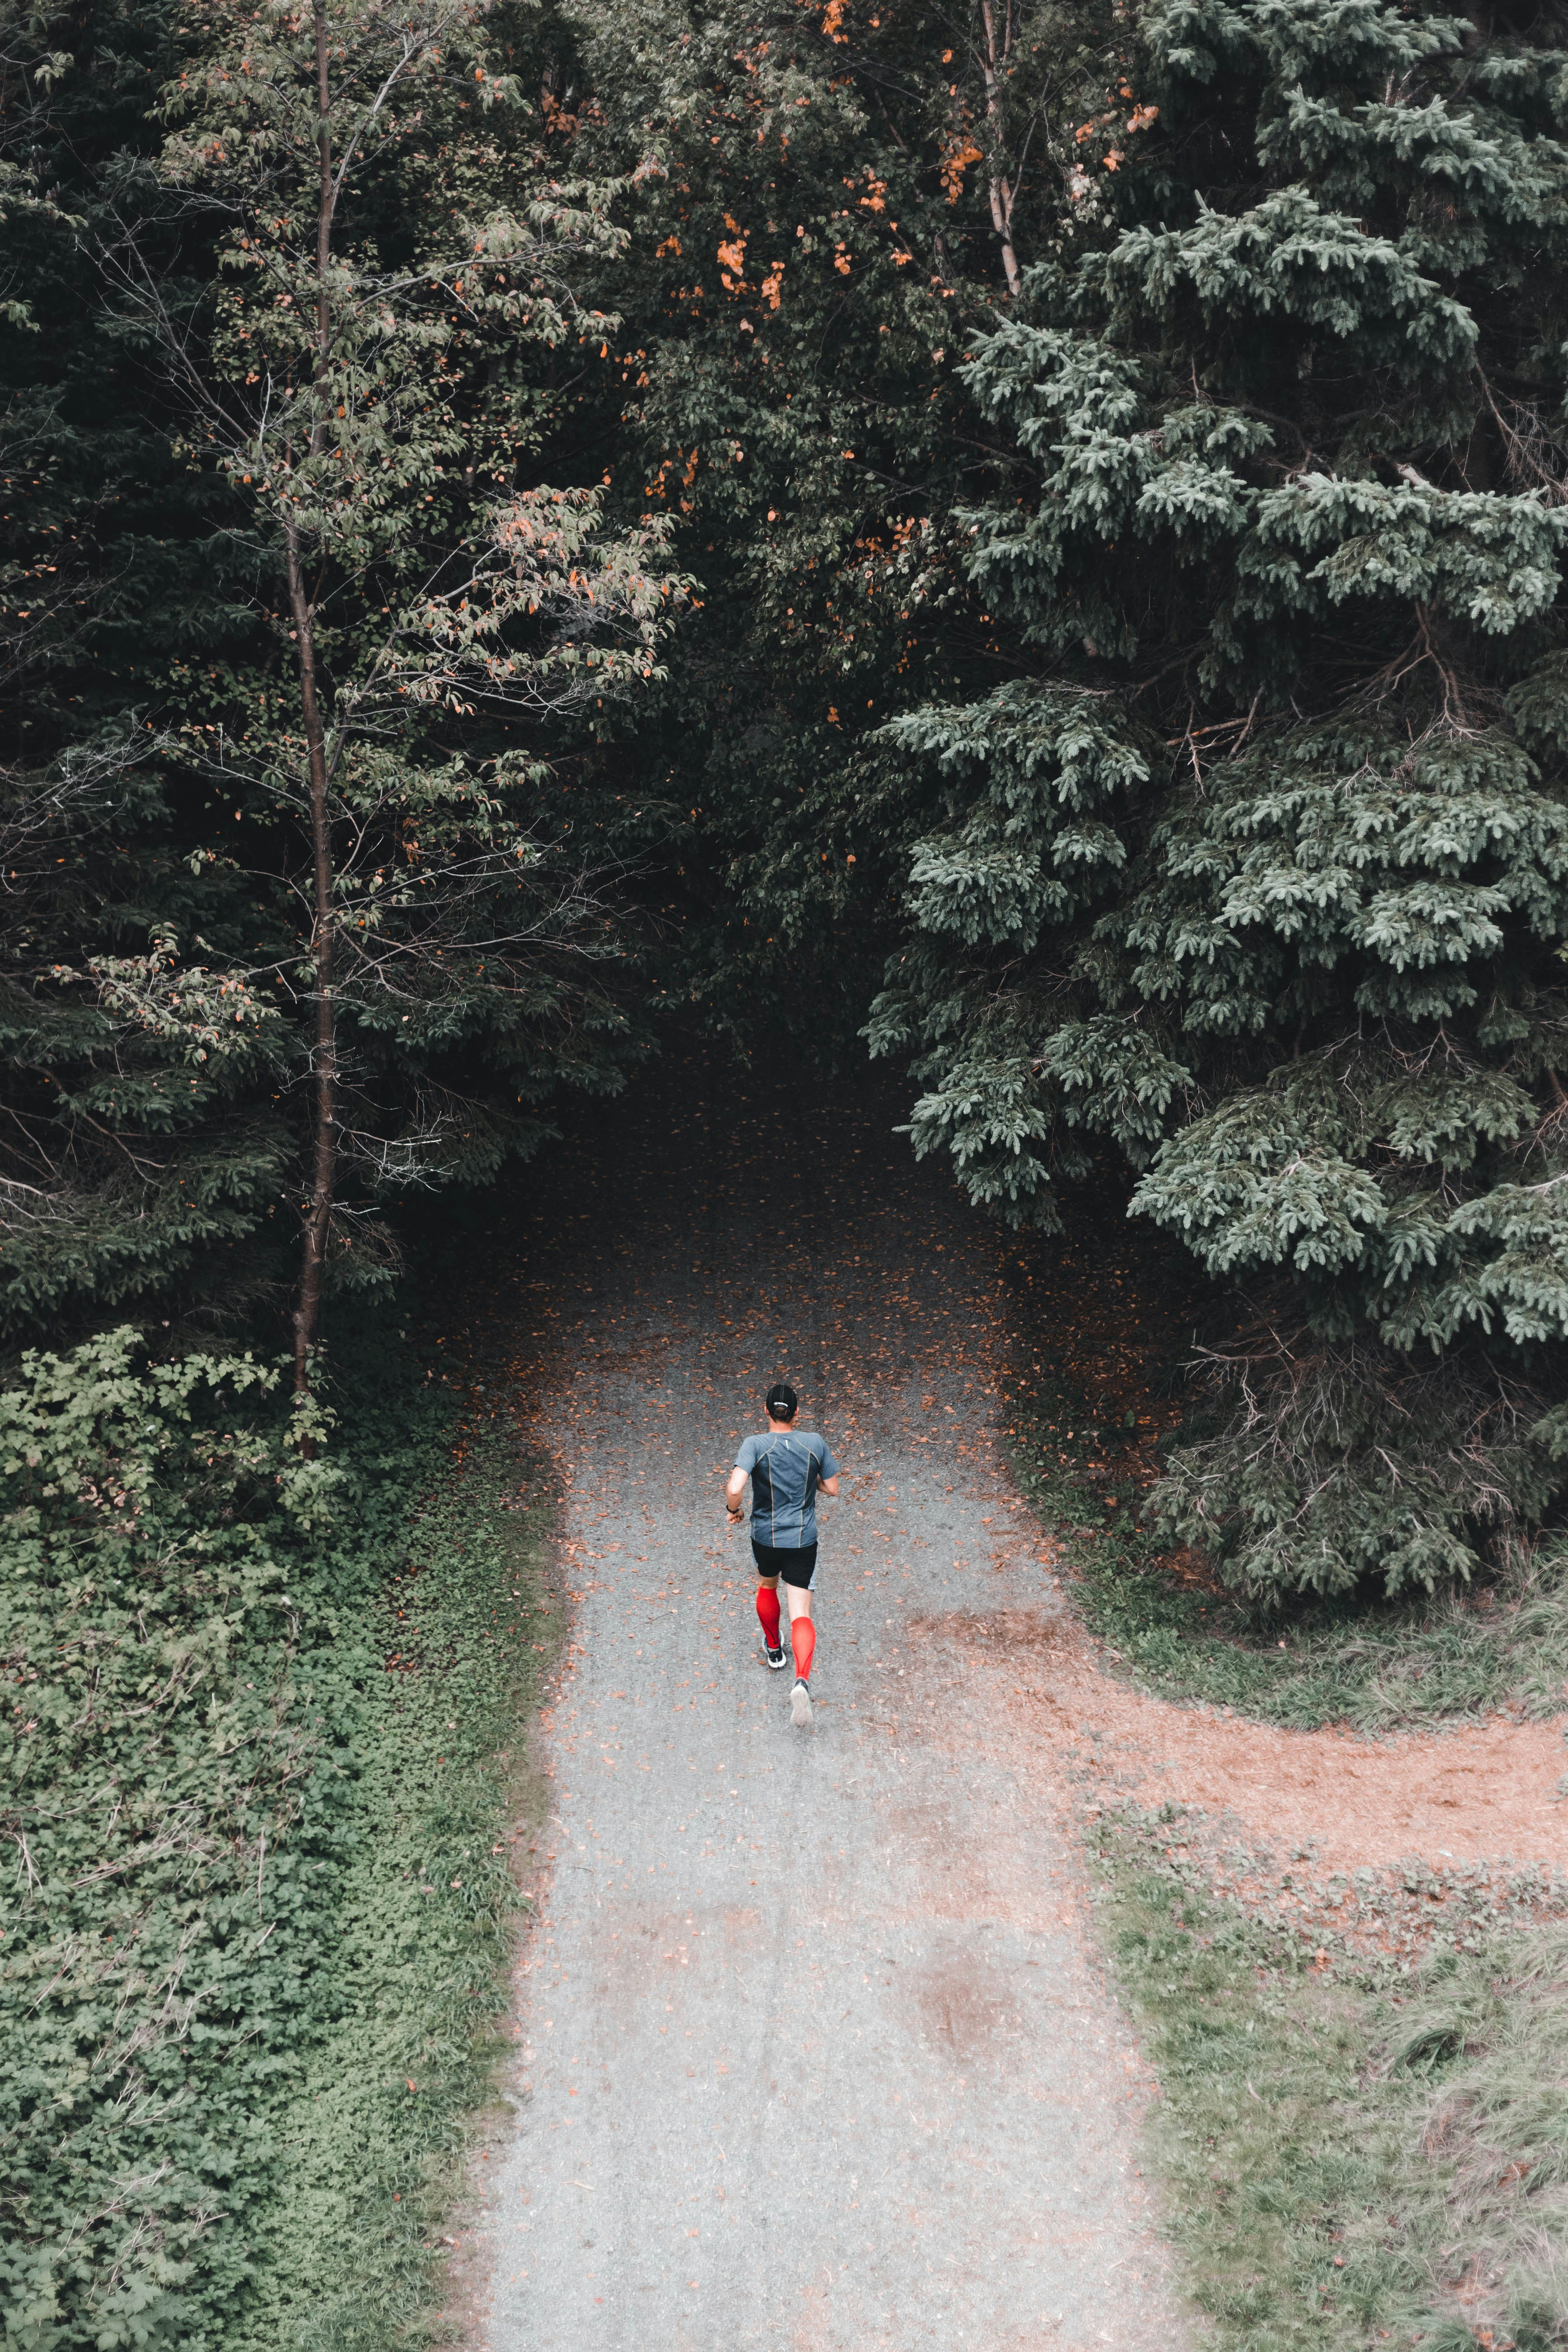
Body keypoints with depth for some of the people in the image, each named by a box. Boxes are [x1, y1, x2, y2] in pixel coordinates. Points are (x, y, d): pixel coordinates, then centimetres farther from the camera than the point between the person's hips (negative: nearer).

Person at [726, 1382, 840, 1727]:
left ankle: (774, 1649, 51)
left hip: (766, 1537, 0)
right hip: (803, 1542, 0)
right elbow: (832, 1488, 3)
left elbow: (735, 1488, -27)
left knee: (767, 1587, 32)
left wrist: (733, 1510, -6)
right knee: (801, 1614, -2)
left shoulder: (756, 1445, -14)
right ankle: (802, 1680, -24)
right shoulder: (816, 1443, -6)